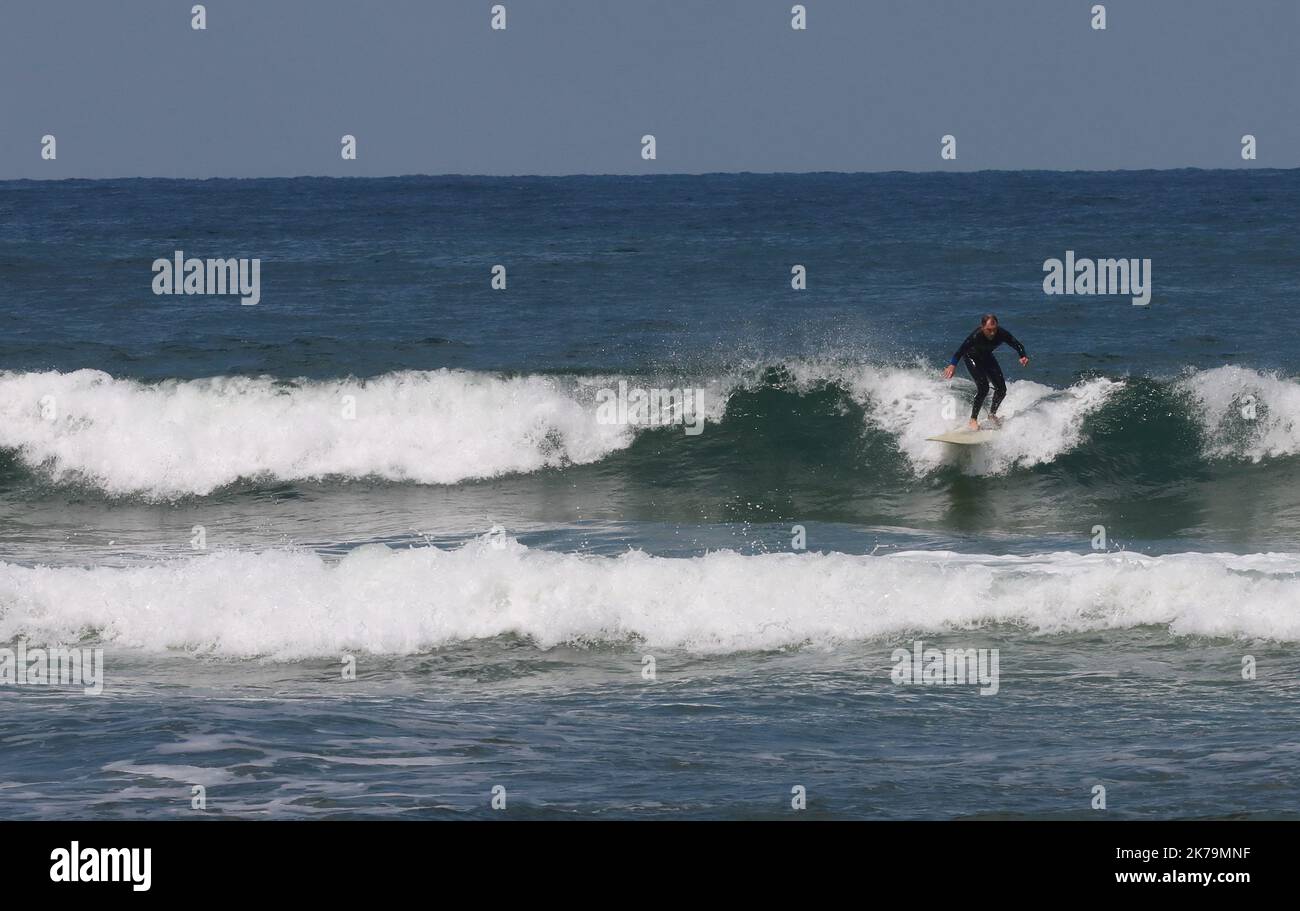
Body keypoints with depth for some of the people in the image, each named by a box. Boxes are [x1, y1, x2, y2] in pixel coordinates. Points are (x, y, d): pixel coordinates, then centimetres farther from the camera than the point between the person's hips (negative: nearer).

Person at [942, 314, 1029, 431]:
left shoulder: (1001, 334, -27)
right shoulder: (976, 336, -39)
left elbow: (1017, 345, -24)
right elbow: (961, 350, -45)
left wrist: (1023, 356, -45)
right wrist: (953, 365, -60)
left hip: (987, 357, 5)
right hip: (972, 358, -5)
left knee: (1001, 389, 0)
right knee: (983, 388, -21)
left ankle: (992, 414, 25)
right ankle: (973, 420, -8)